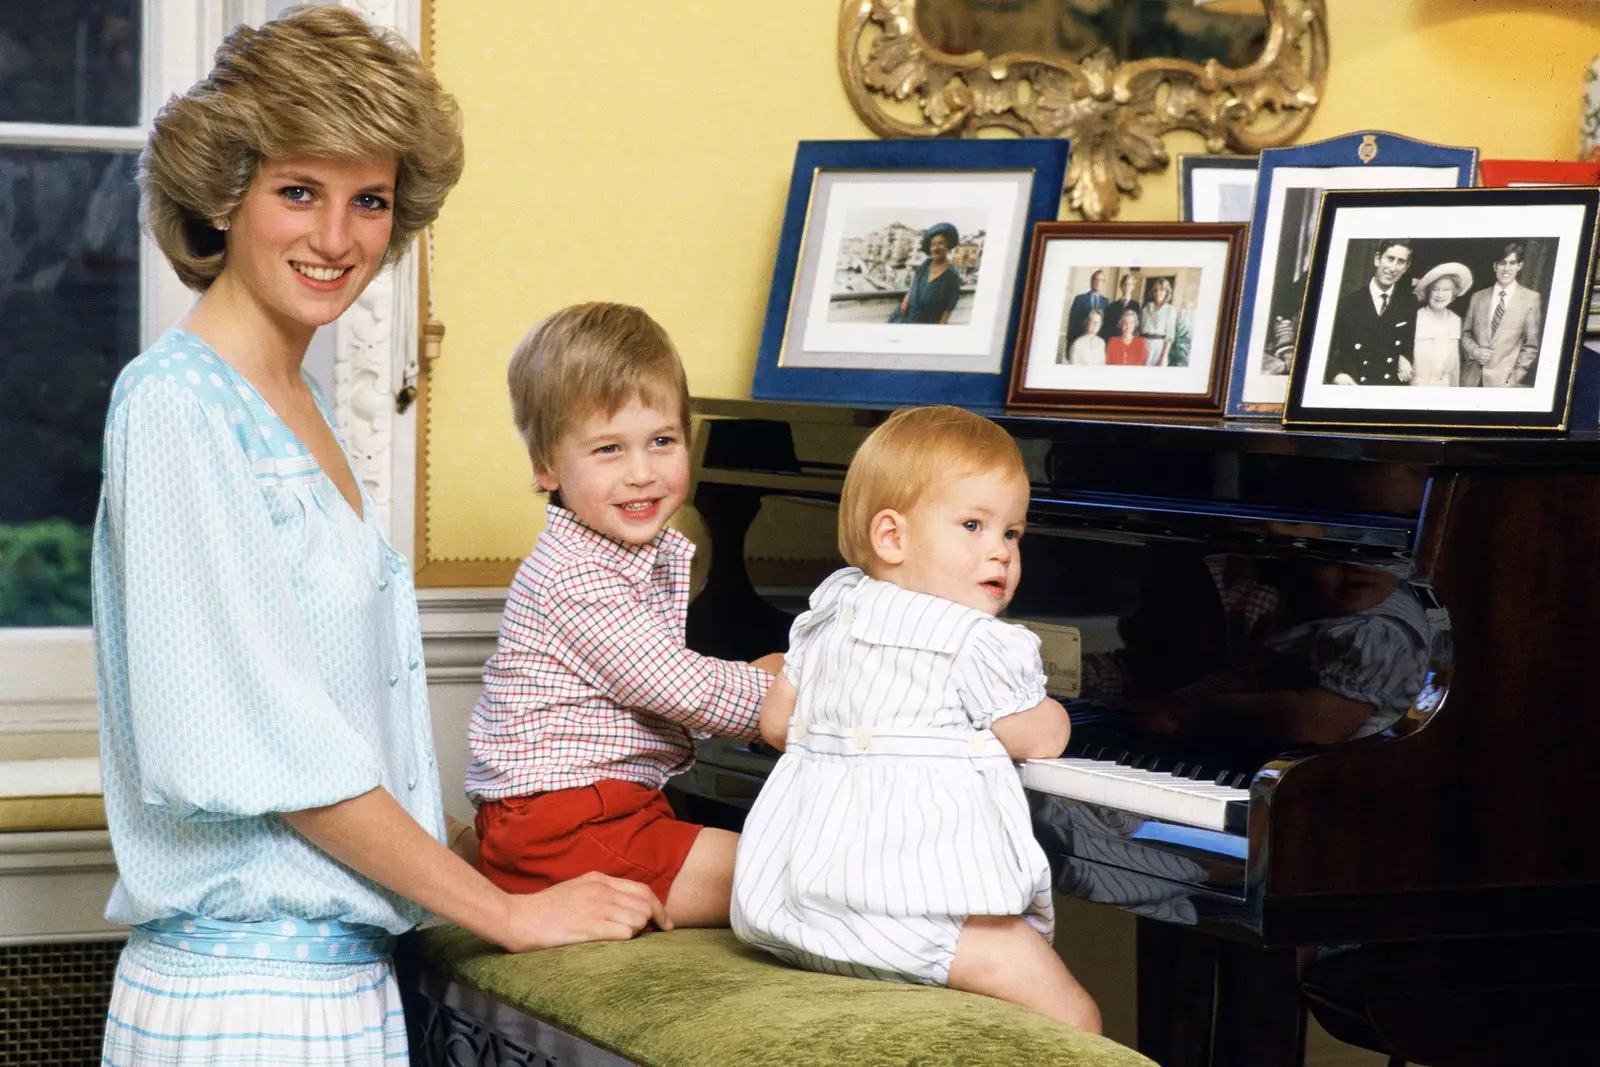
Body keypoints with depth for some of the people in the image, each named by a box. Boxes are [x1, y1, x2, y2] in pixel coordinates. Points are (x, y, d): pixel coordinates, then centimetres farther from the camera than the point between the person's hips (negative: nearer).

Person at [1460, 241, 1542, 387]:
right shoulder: (1478, 297, 12)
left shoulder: (1530, 299, 2)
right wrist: (1474, 351, -3)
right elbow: (1465, 334, 18)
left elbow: (1531, 345, 2)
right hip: (1473, 378, 3)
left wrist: (1515, 377, -4)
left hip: (1503, 381, -3)